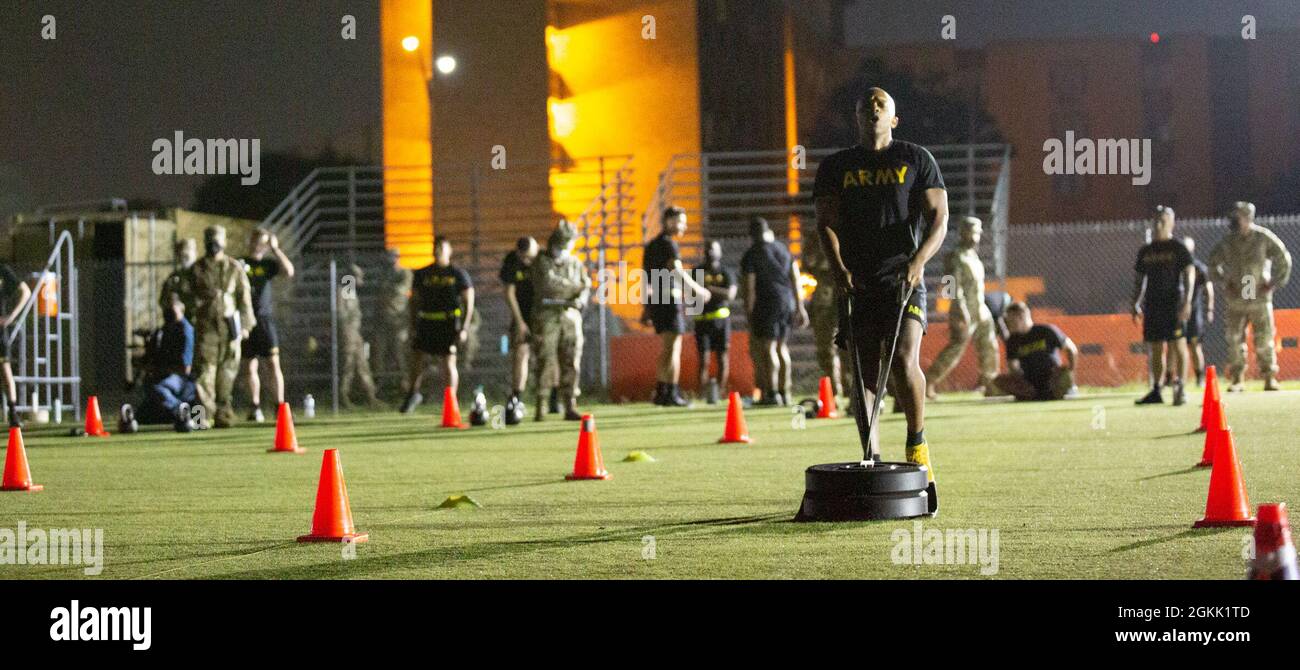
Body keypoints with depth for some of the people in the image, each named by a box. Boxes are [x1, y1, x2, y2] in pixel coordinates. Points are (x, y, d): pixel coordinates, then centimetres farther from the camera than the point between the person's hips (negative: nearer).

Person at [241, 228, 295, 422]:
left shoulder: (268, 263, 8)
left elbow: (289, 271, -9)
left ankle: (280, 405, -4)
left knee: (274, 362, -7)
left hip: (265, 318, -1)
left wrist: (275, 249, -8)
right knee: (250, 366, 3)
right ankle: (256, 408, 10)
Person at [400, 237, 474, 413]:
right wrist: (413, 326, 6)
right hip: (426, 322, 3)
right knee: (417, 359, -1)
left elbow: (468, 302, 0)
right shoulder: (422, 274, 10)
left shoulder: (459, 274, 2)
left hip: (448, 324, -3)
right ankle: (413, 393, 23)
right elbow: (415, 301, 14)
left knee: (448, 363, -4)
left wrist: (464, 328, -9)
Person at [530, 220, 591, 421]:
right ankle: (541, 407, -2)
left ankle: (570, 407, 1)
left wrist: (581, 299, -15)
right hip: (547, 318, -4)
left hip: (571, 317, 4)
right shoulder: (541, 263, 2)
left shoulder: (575, 263, 16)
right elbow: (548, 285, -11)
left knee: (571, 364, 0)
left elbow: (585, 286, 8)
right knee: (545, 363, -6)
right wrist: (575, 287, -1)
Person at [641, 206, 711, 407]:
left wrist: (647, 308, 23)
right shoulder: (669, 243, -9)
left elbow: (647, 277, 21)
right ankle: (671, 394, -7)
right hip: (670, 299, -9)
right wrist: (696, 289, -19)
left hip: (655, 300, 9)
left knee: (666, 350, 15)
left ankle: (660, 391, 14)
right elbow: (676, 270, -23)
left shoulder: (651, 245, 18)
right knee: (673, 350, -6)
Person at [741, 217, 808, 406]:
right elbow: (796, 279, 14)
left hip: (767, 303, -6)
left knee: (768, 347, -4)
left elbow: (750, 289, -8)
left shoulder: (751, 255, -3)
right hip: (788, 302, 6)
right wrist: (799, 307, 18)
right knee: (781, 347, 13)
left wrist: (749, 315, -5)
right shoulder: (783, 249, 14)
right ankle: (785, 393, 13)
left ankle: (772, 393, -10)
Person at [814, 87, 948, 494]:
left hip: (904, 279, -2)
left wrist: (917, 261, -14)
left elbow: (938, 218, 3)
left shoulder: (916, 159, 10)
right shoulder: (836, 166, 15)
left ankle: (917, 446, -5)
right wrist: (838, 266, -14)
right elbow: (826, 221, 5)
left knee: (904, 360, -20)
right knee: (864, 375, 1)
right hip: (857, 282, 2)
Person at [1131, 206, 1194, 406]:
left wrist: (1186, 301, -17)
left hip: (1173, 304, -5)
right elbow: (1139, 279, 20)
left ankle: (1180, 389, -8)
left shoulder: (1178, 248, -1)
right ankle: (1156, 391, 12)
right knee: (1155, 349, 7)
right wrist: (1135, 305, 13)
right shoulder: (1146, 251, 14)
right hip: (1152, 305, 5)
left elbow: (1190, 274, -7)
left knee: (1178, 345, -9)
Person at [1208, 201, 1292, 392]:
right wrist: (1224, 283, 9)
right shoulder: (1226, 242, 4)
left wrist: (1275, 283, 0)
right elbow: (1213, 264, 18)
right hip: (1236, 300, 2)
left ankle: (1269, 378, 6)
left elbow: (1283, 260, 4)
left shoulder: (1264, 238, -4)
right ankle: (1237, 379, 8)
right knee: (1234, 340, 1)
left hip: (1260, 298, -2)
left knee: (1264, 340, -2)